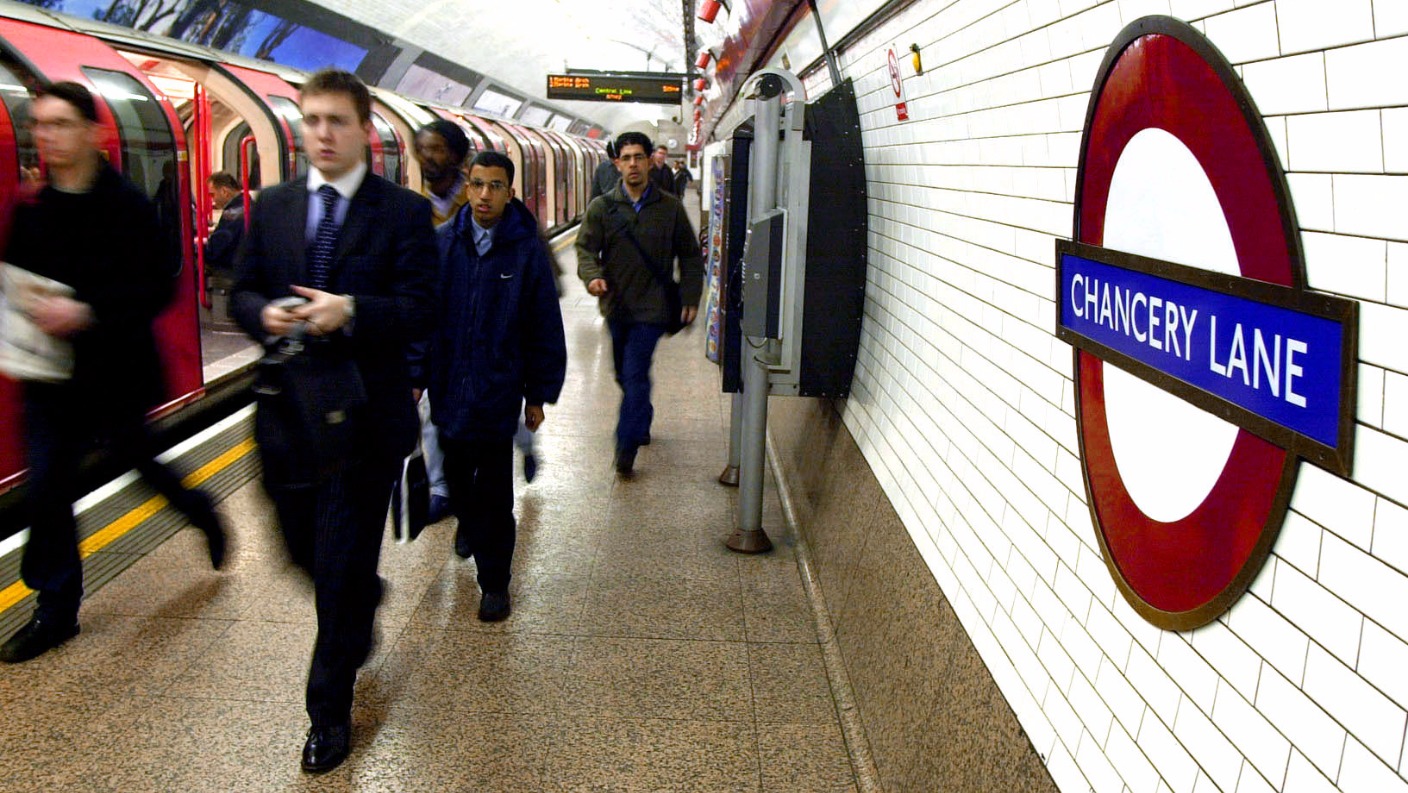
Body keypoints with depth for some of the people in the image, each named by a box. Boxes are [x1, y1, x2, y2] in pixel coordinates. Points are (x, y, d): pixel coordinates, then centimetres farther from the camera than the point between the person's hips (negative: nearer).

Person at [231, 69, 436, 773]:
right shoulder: (272, 206, 9)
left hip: (364, 411, -4)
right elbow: (242, 292, 10)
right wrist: (266, 314, -12)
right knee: (304, 546, 16)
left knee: (343, 564, 1)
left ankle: (330, 710, 17)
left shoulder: (404, 211, -5)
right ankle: (362, 606, 50)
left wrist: (349, 311, -25)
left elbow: (420, 313, -10)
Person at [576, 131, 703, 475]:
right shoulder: (601, 207, 1)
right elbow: (586, 247, -3)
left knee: (635, 375, -12)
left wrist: (690, 298, -1)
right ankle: (642, 425, 39)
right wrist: (592, 276, -24)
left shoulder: (670, 207, 0)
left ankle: (626, 446, -7)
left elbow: (690, 256, 6)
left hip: (652, 306, -3)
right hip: (616, 305, 3)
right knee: (625, 375, 17)